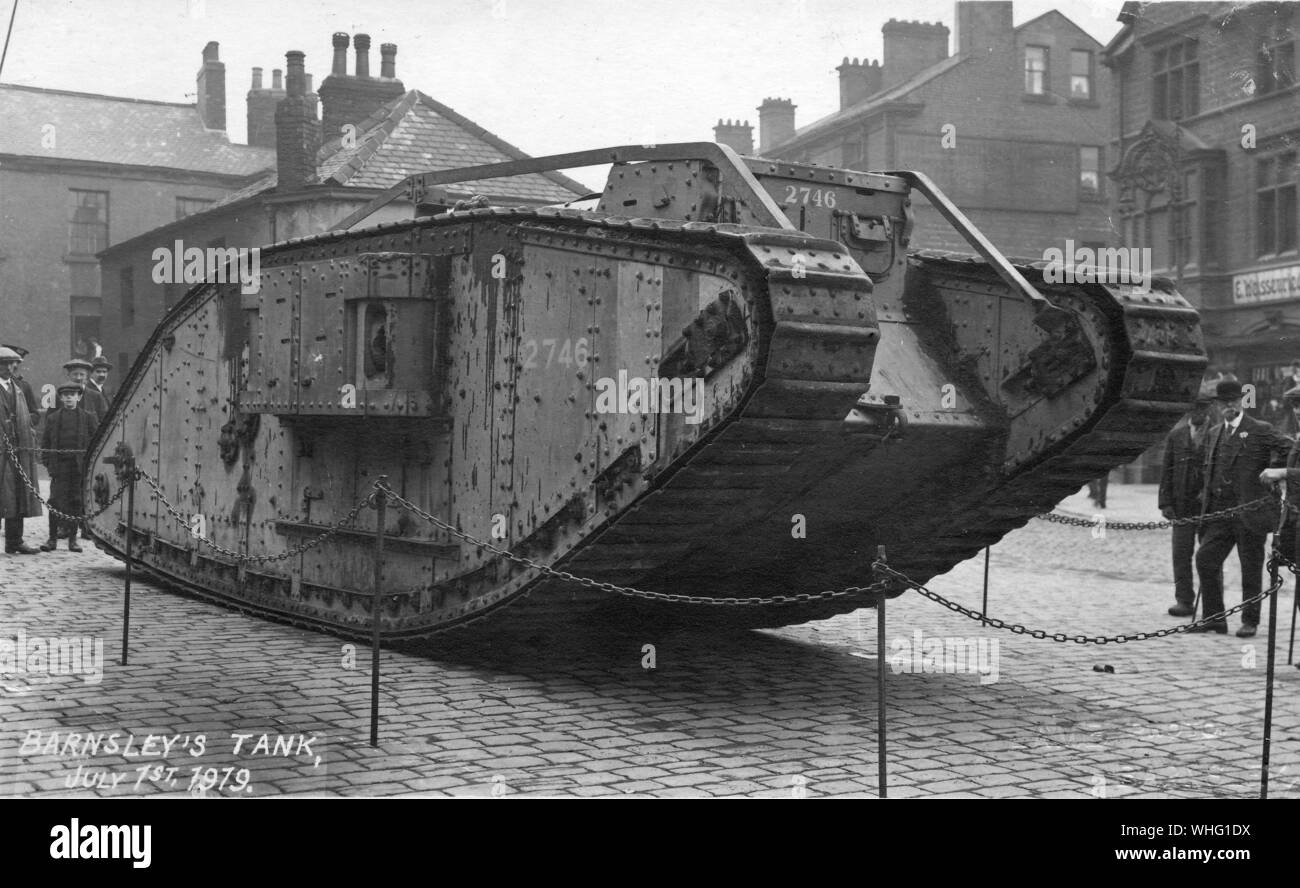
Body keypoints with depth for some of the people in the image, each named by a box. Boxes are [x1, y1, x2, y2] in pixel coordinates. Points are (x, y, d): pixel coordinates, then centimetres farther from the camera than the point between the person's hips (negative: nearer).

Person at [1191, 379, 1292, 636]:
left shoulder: (1260, 430, -3)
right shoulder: (1213, 433, 15)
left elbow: (1289, 449, -8)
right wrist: (1207, 494, 12)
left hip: (1250, 509, -5)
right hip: (1220, 512, 6)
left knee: (1251, 567, 2)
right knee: (1205, 559, -1)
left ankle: (1250, 621, 12)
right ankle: (1213, 618, 9)